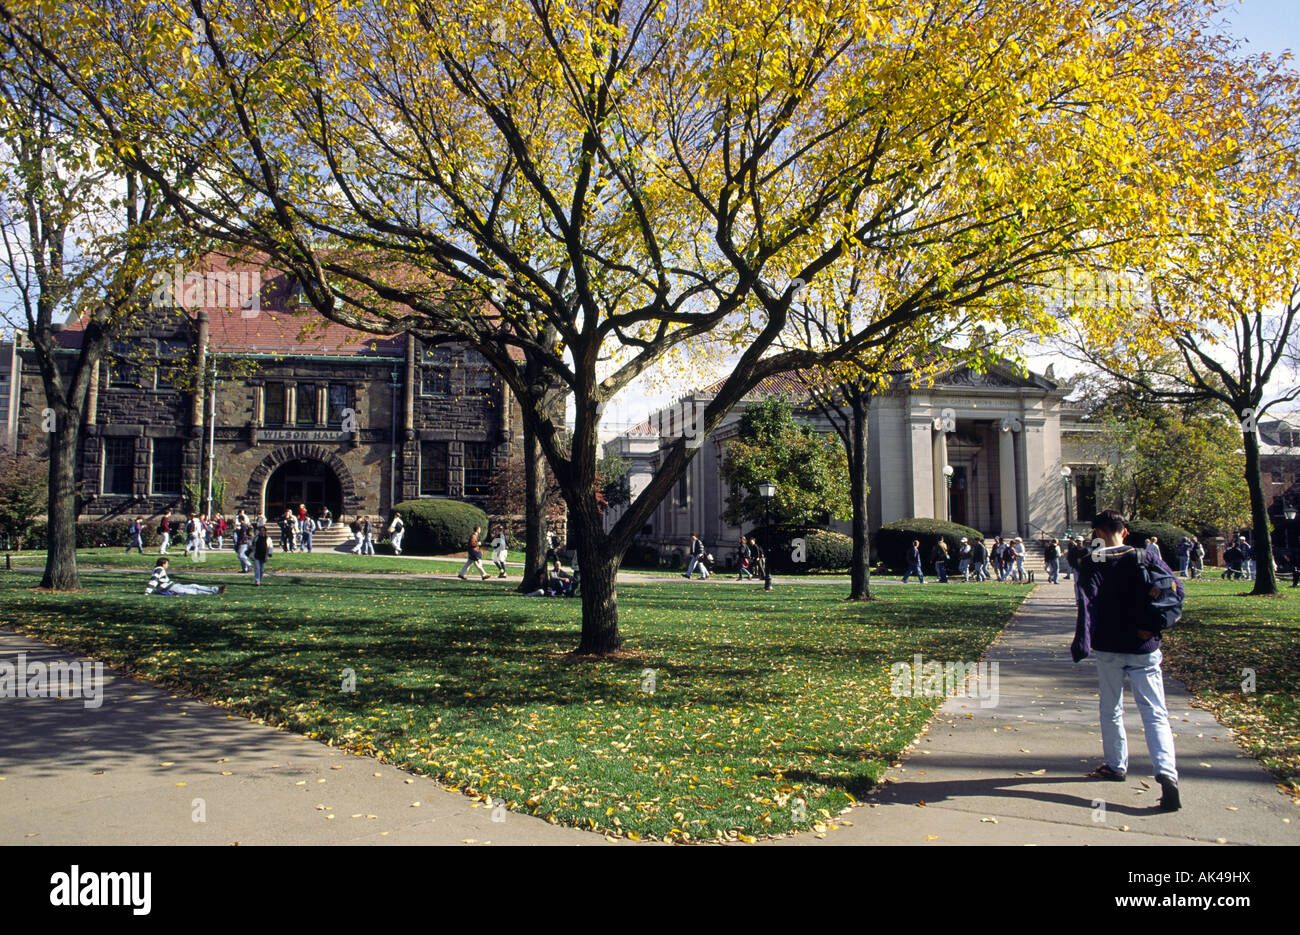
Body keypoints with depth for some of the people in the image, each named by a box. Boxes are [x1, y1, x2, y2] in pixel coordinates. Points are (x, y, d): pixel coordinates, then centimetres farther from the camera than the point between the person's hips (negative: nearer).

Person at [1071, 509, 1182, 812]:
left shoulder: (1092, 566, -7)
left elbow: (1088, 606, -19)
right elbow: (1177, 588, -1)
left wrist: (1082, 644, -24)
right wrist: (1152, 625, -1)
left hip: (1108, 649, -1)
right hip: (1144, 650, 1)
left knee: (1111, 710, 16)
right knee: (1155, 713, -1)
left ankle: (1116, 765, 28)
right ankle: (1166, 773, -18)